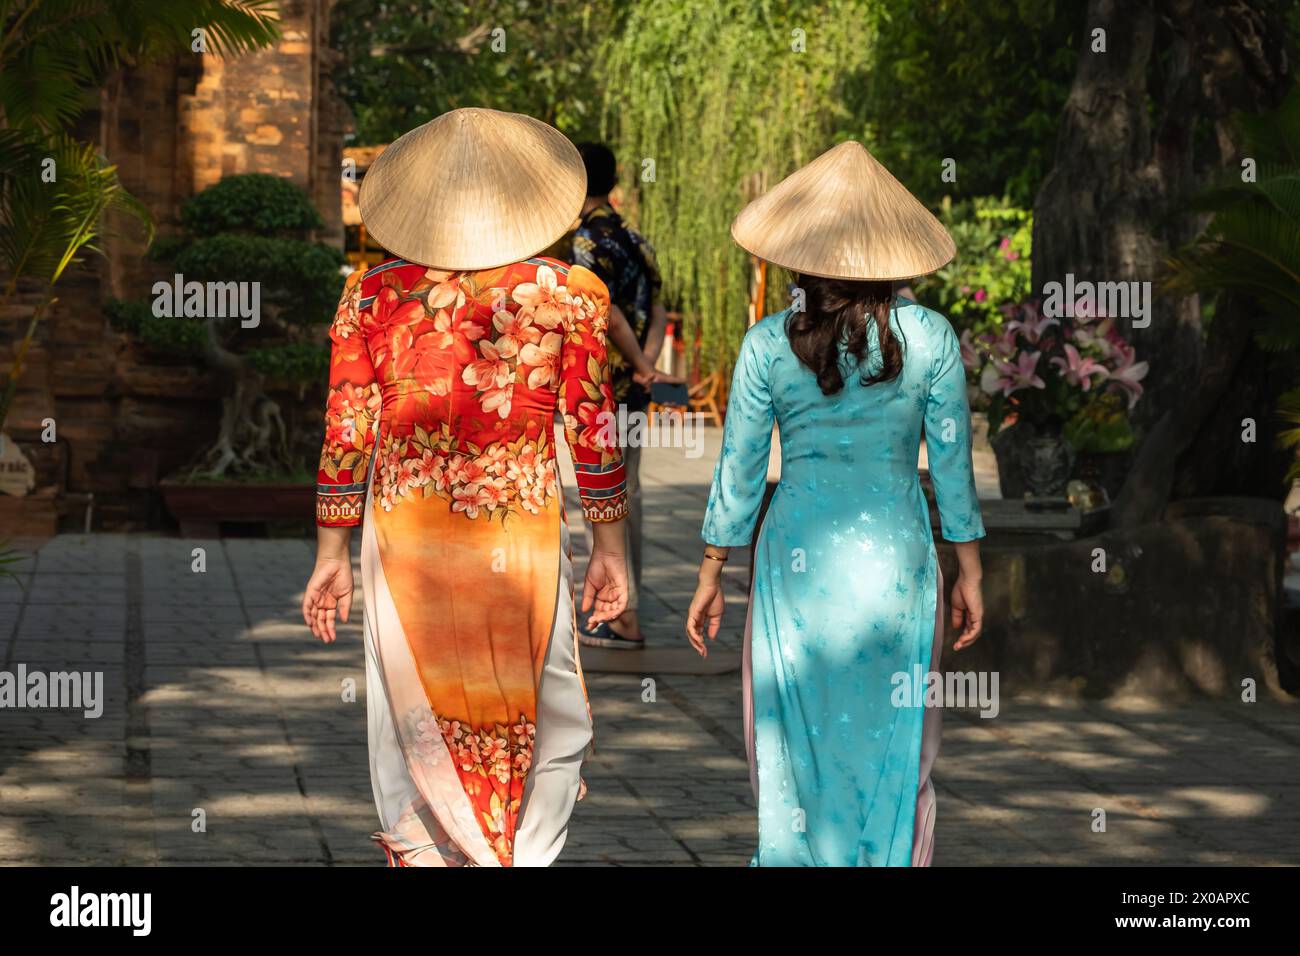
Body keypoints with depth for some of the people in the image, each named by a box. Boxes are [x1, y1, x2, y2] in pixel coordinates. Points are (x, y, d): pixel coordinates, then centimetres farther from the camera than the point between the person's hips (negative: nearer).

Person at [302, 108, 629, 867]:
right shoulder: (568, 295, -7)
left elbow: (345, 436, -1)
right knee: (545, 726, 13)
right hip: (520, 537, -1)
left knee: (415, 721, 15)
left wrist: (333, 555, 8)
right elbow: (594, 433, -3)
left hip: (404, 539, 2)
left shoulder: (372, 295, -3)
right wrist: (611, 548, 7)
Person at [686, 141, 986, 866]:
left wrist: (711, 576, 10)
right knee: (895, 748, 9)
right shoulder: (932, 338, -5)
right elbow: (953, 465, 0)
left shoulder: (768, 345, -5)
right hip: (897, 555, 0)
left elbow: (740, 471, 0)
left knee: (795, 739, 12)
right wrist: (969, 572, 10)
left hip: (798, 557, 0)